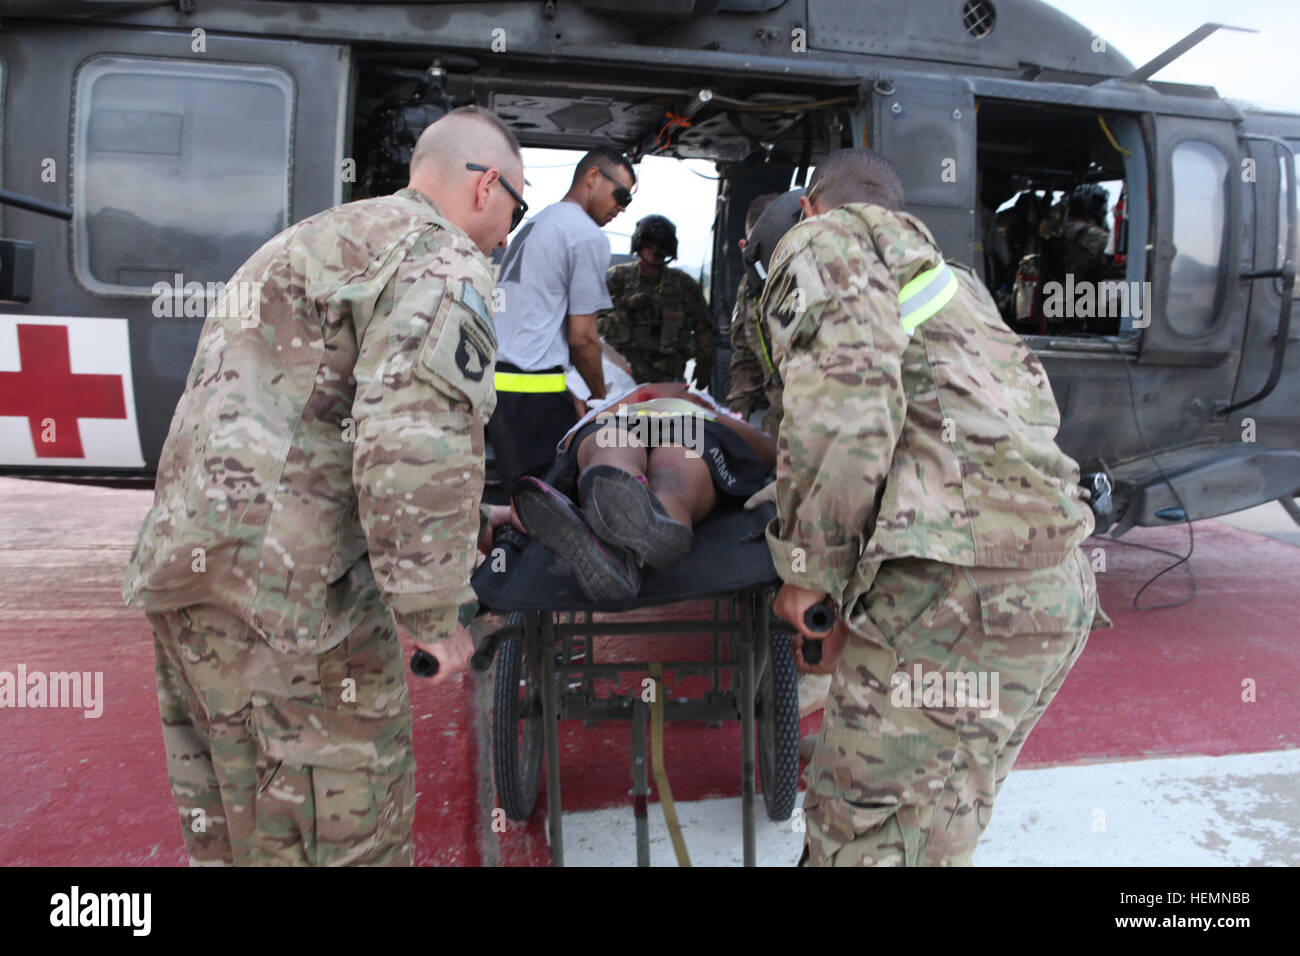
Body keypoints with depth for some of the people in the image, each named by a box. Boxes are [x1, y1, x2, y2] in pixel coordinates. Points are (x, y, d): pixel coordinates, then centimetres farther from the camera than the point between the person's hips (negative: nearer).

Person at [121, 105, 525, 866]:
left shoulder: (314, 241, 25)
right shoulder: (439, 262, -8)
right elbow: (415, 439, -24)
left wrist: (465, 521, 30)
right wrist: (435, 613, -16)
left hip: (181, 559, 10)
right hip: (284, 583, -10)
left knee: (230, 820, 22)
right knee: (343, 825, 5)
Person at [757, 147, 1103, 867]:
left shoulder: (823, 240, 5)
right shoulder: (945, 276, 33)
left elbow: (844, 400, -16)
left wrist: (806, 571, -5)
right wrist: (859, 618, 29)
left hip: (956, 591, -9)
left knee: (859, 836, 3)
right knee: (937, 834, 22)